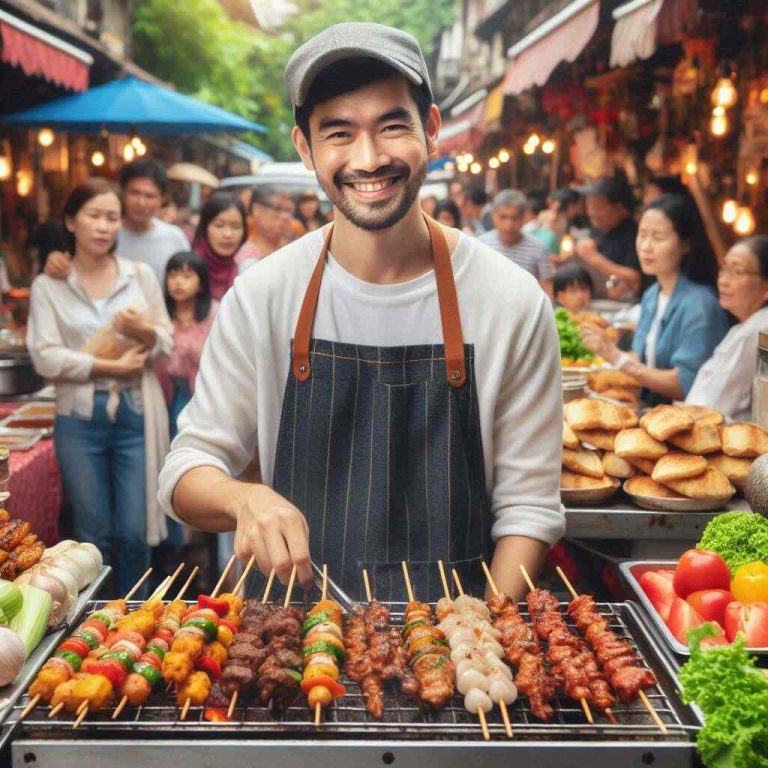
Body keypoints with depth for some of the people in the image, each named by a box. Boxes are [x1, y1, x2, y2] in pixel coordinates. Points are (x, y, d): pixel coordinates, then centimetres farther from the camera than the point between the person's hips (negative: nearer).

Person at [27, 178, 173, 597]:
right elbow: (45, 358, -8)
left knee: (134, 532, 1)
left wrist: (144, 331, -15)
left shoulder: (141, 275, 8)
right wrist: (110, 366, -13)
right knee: (93, 534, 6)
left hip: (136, 414, 1)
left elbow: (166, 343, 6)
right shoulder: (48, 285, 2)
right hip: (80, 418, -1)